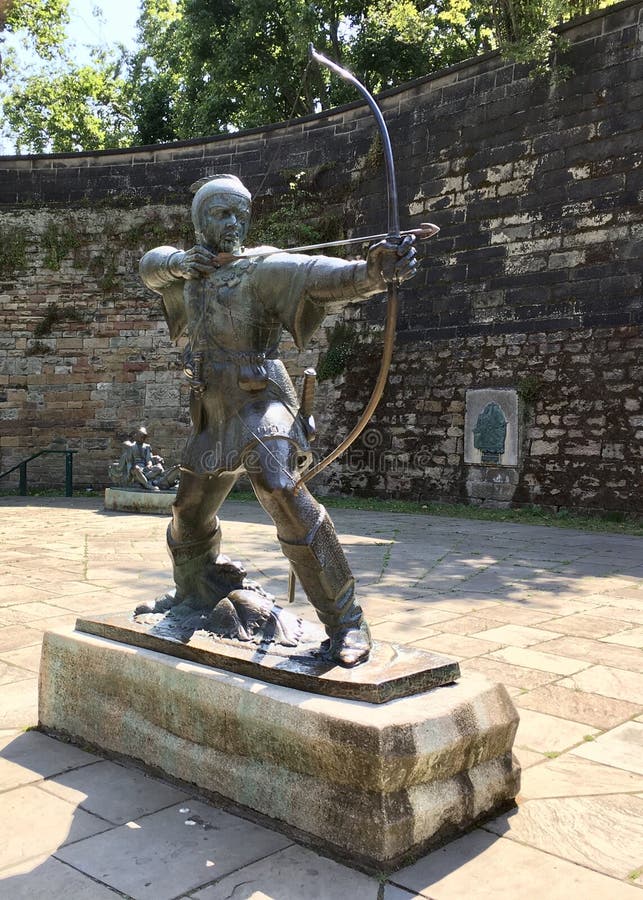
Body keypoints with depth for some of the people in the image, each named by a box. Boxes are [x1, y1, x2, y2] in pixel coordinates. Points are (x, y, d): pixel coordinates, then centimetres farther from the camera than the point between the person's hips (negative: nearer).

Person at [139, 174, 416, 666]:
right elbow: (151, 264, 19)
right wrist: (179, 261, -5)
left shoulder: (261, 267, -11)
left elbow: (318, 274, -27)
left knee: (281, 492, -30)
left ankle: (347, 623, -24)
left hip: (260, 404, -7)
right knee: (190, 515, 20)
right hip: (213, 416, 8)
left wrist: (370, 271, -49)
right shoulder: (193, 272, 11)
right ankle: (193, 602, 48)